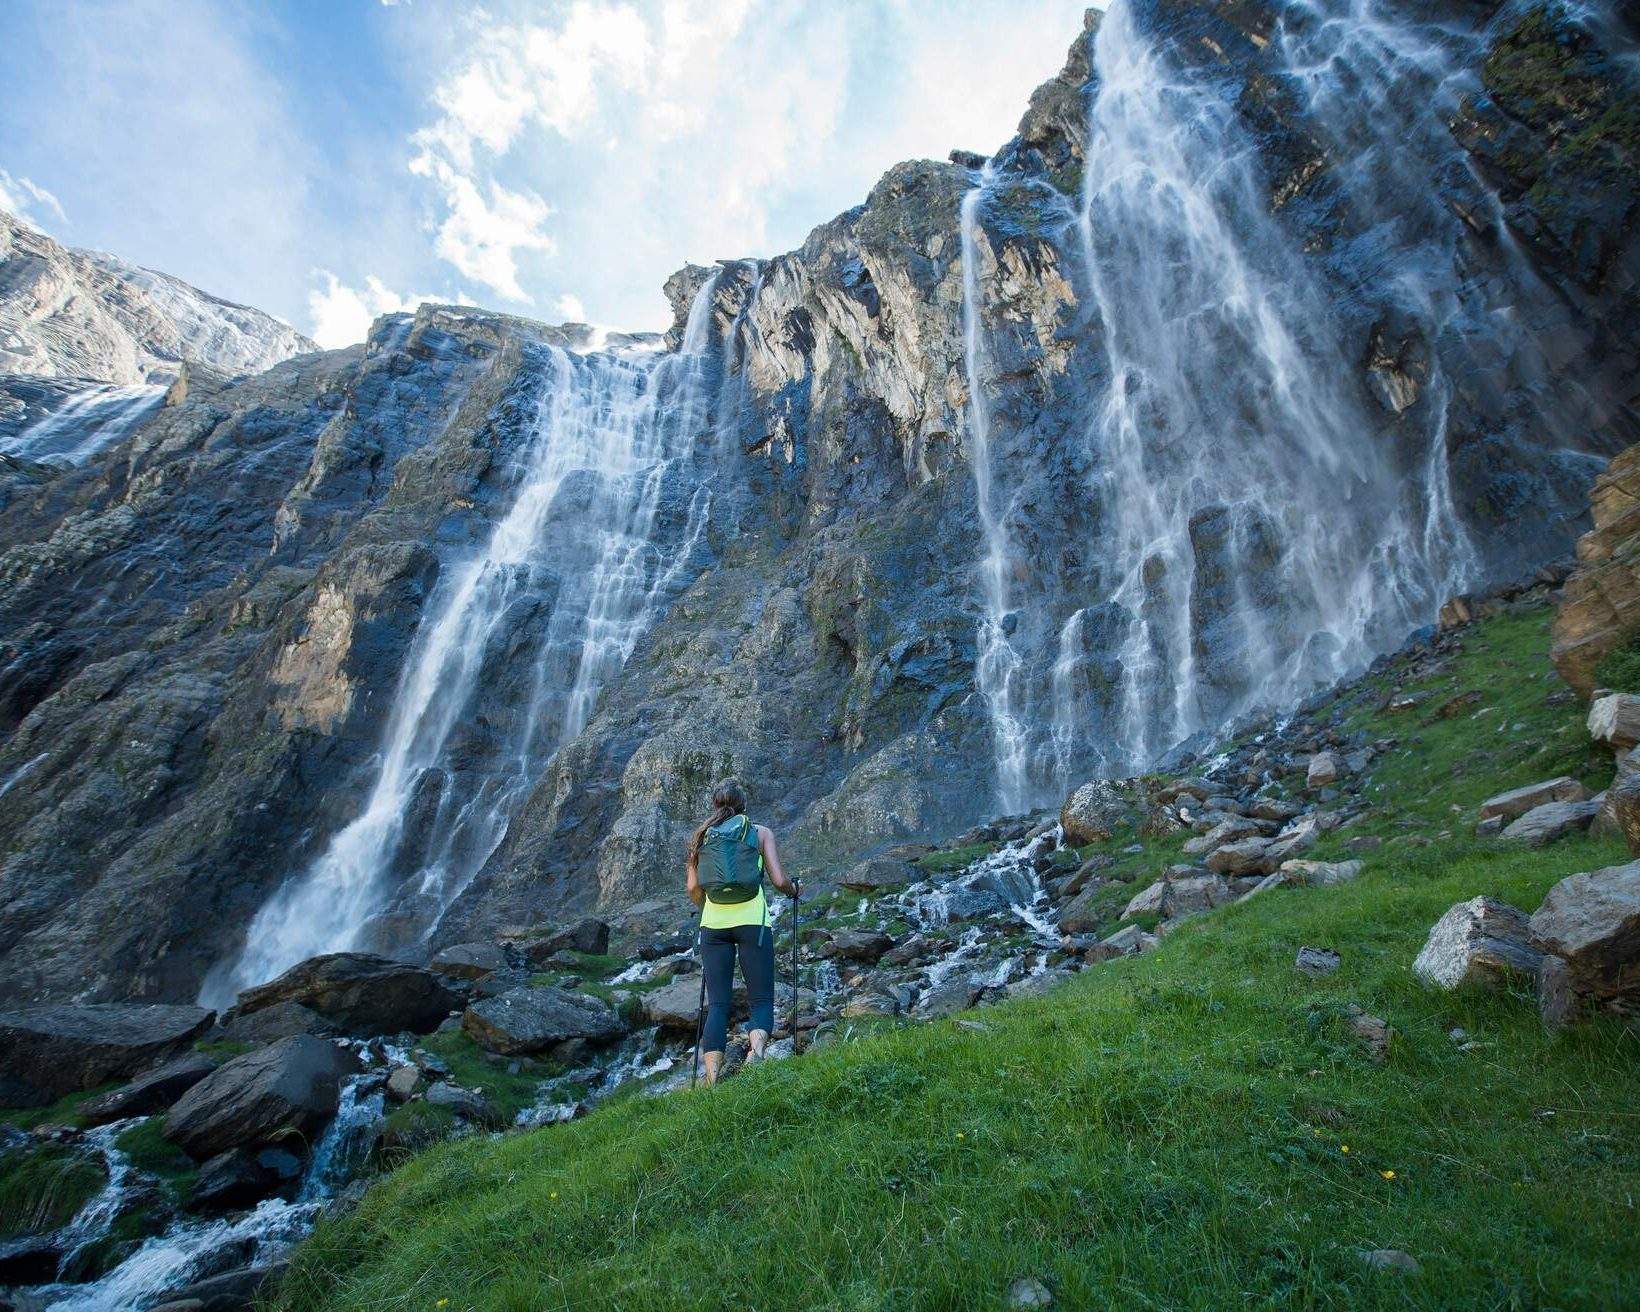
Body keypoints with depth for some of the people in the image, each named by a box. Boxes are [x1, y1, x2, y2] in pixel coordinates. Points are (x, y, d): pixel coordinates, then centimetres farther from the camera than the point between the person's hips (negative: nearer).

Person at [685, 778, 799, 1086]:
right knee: (761, 999, 4)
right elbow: (779, 880, 0)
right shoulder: (760, 832, 6)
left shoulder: (702, 836, 12)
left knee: (717, 1004, 6)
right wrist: (794, 890, 21)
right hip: (752, 920, -2)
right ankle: (756, 1052, -23)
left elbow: (692, 888, 9)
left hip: (713, 923, 2)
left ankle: (712, 1080, -6)